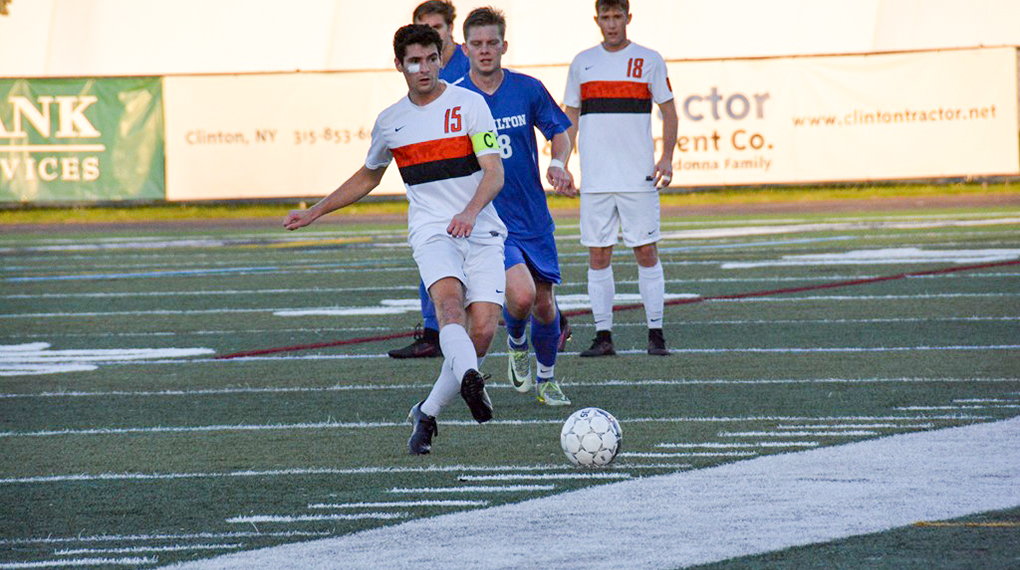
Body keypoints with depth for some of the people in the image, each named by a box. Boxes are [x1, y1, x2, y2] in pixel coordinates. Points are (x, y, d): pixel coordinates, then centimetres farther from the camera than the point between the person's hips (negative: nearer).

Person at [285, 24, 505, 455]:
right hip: (430, 230, 1)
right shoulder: (390, 122, 13)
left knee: (483, 329, -13)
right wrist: (315, 212, 33)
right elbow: (367, 177, 32)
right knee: (449, 297, -31)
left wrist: (470, 212, -25)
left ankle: (427, 413, 4)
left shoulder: (469, 104, 1)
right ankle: (469, 381, -57)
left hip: (480, 230, -1)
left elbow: (495, 173, -6)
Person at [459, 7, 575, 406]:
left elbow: (559, 132, 11)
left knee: (544, 305, 8)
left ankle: (547, 379, 33)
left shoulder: (528, 89, -3)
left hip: (533, 219, 3)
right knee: (521, 294, -24)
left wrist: (558, 163, -10)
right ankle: (516, 344, 10)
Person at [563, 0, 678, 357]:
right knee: (598, 256, 1)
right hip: (595, 178, 2)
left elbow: (669, 112, 5)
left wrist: (666, 159, -7)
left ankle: (655, 334, 1)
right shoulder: (582, 63, 11)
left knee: (646, 252, -3)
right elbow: (570, 118, 17)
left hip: (638, 177, -2)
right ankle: (603, 336, 4)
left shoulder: (648, 60, 3)